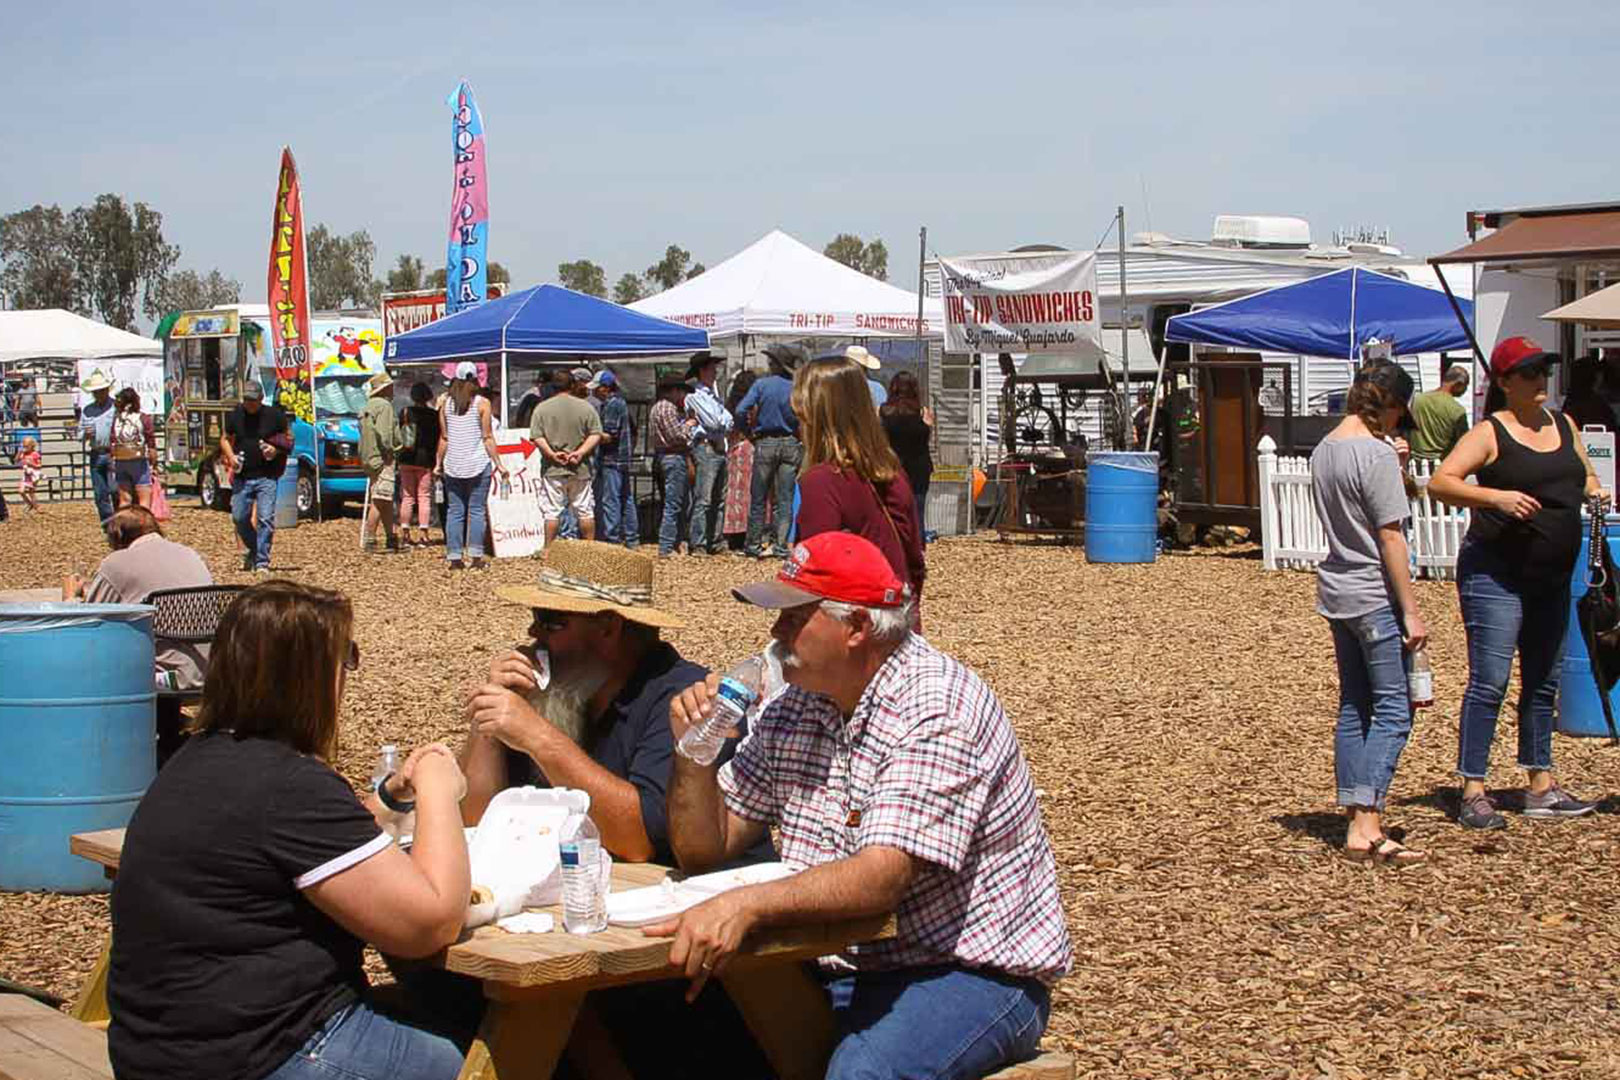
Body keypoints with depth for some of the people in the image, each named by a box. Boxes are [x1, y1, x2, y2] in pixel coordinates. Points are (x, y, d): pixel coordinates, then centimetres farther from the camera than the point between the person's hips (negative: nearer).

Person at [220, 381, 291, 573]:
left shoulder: (274, 415, 0)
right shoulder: (235, 415, 7)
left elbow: (288, 438, 10)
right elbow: (225, 439, 18)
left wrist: (277, 449, -10)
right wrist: (230, 456, -1)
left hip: (266, 477, -3)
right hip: (242, 476, 3)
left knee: (265, 519, -9)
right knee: (239, 517, 5)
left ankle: (262, 562, -5)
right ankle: (253, 550, 29)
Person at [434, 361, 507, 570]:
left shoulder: (446, 403, 4)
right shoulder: (482, 403, -3)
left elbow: (444, 438, 6)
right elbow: (488, 437, -5)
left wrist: (439, 463, 14)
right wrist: (498, 463, 0)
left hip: (453, 464, 2)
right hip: (478, 463, -2)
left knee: (454, 511, 6)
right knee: (477, 510, 1)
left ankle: (454, 557, 3)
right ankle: (476, 556, -3)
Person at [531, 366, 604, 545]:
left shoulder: (543, 407, 0)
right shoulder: (586, 408, 0)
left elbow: (536, 436, -7)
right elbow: (596, 435, -5)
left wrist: (551, 454, -10)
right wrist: (580, 452, -9)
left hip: (552, 470, -1)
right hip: (580, 469, 1)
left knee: (552, 512, 3)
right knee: (585, 510, 10)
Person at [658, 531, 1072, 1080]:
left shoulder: (938, 710, -18)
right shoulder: (792, 709, 7)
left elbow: (883, 876, -30)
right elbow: (705, 851, 12)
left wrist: (745, 904, -44)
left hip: (974, 973, -7)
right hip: (837, 970, 7)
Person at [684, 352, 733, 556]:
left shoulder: (715, 397, 22)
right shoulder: (694, 397, -5)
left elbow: (728, 422, 14)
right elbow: (713, 422, -13)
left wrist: (719, 423, -4)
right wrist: (723, 423, 5)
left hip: (720, 449, 9)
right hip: (705, 448, -9)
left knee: (719, 500, 9)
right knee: (703, 500, -11)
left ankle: (715, 542, 14)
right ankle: (697, 544, -11)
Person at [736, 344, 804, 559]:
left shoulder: (761, 385, -4)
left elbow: (741, 410, -10)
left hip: (766, 443, -1)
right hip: (790, 444, 1)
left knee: (758, 497, 7)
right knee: (785, 499, 4)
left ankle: (753, 544, 8)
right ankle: (780, 545, 2)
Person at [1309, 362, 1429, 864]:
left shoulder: (1323, 450, 10)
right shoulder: (1376, 454, -15)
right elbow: (1390, 537, -16)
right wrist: (1411, 611, -13)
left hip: (1336, 592, 9)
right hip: (1375, 597, -9)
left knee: (1353, 708, 14)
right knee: (1392, 710, -6)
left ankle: (1355, 819, 17)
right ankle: (1366, 828, -13)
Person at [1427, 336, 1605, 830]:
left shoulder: (1563, 425, 12)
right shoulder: (1491, 432, -8)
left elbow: (1586, 479, 23)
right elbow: (1440, 483, -17)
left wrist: (1593, 493, 0)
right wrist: (1496, 497, -30)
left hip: (1551, 579, 7)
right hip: (1496, 574, -7)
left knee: (1543, 683, 14)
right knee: (1489, 682, -8)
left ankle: (1541, 787, 24)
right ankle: (1473, 793, -5)